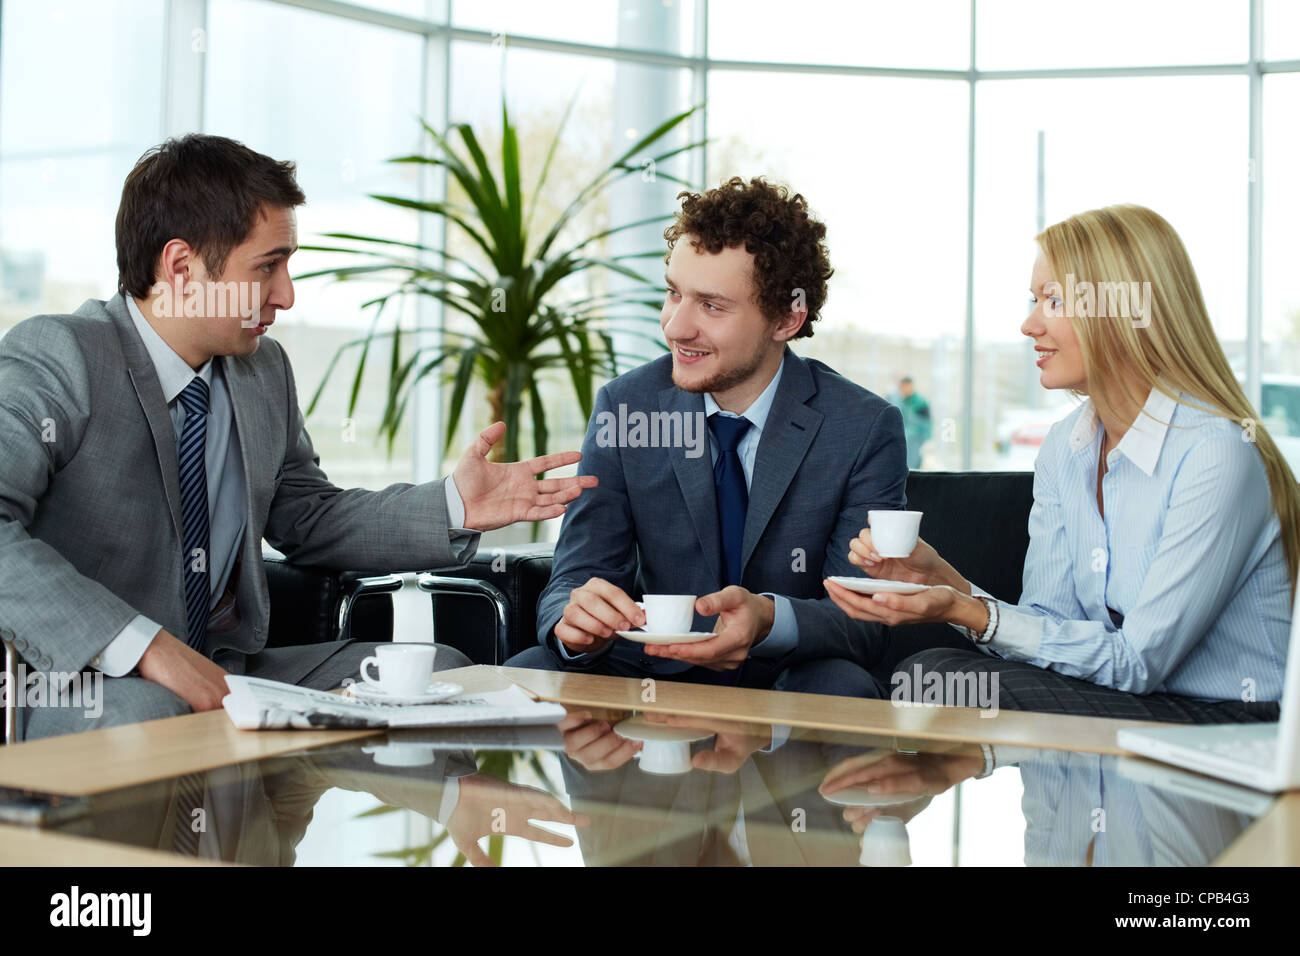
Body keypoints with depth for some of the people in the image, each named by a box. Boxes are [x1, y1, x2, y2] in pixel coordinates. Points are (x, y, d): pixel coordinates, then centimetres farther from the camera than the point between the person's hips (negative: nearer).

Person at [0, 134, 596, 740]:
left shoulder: (265, 370, 11)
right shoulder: (54, 359, -13)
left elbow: (305, 518, 22)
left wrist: (453, 508, 8)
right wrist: (140, 644, -36)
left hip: (223, 673, 8)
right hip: (71, 685, -7)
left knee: (440, 669, -5)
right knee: (144, 711, -41)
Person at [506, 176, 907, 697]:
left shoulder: (866, 428, -10)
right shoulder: (624, 405, -3)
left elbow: (867, 619, -13)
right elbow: (572, 580, -4)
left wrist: (769, 620, -36)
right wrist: (575, 620, -31)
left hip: (793, 680, -2)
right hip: (654, 673, 2)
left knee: (840, 686, -35)